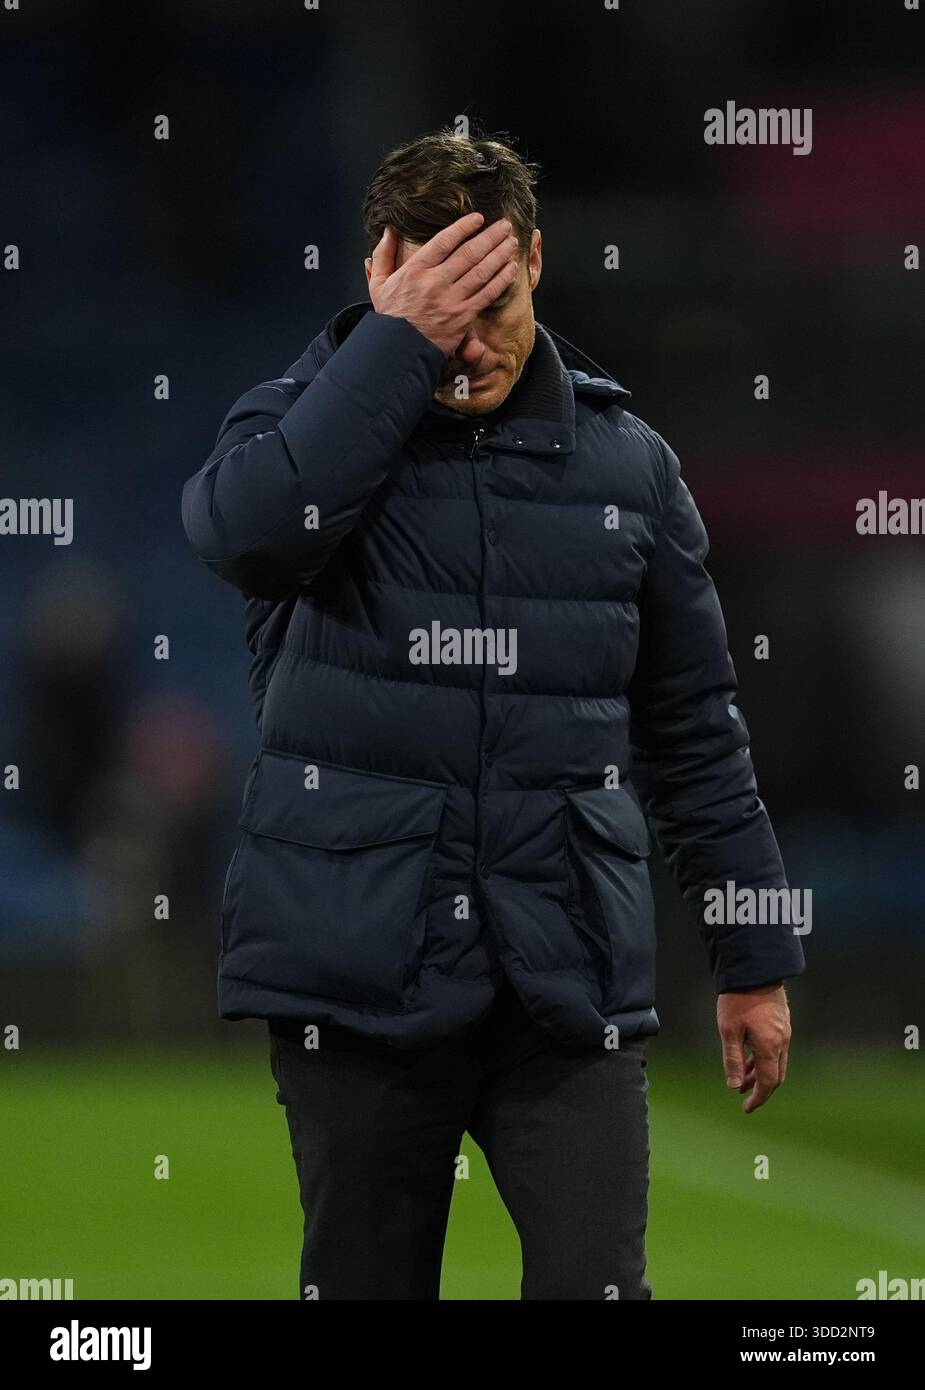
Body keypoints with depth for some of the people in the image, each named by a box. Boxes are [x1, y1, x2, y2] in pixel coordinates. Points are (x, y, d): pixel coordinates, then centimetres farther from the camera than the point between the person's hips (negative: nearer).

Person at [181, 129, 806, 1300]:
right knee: (364, 1284, 7)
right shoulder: (311, 416, 3)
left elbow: (694, 732, 14)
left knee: (596, 1286, -9)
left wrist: (755, 959, 14)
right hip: (356, 976, -1)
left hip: (567, 984, 1)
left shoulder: (625, 465, 8)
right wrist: (399, 347, -21)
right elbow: (244, 530, -23)